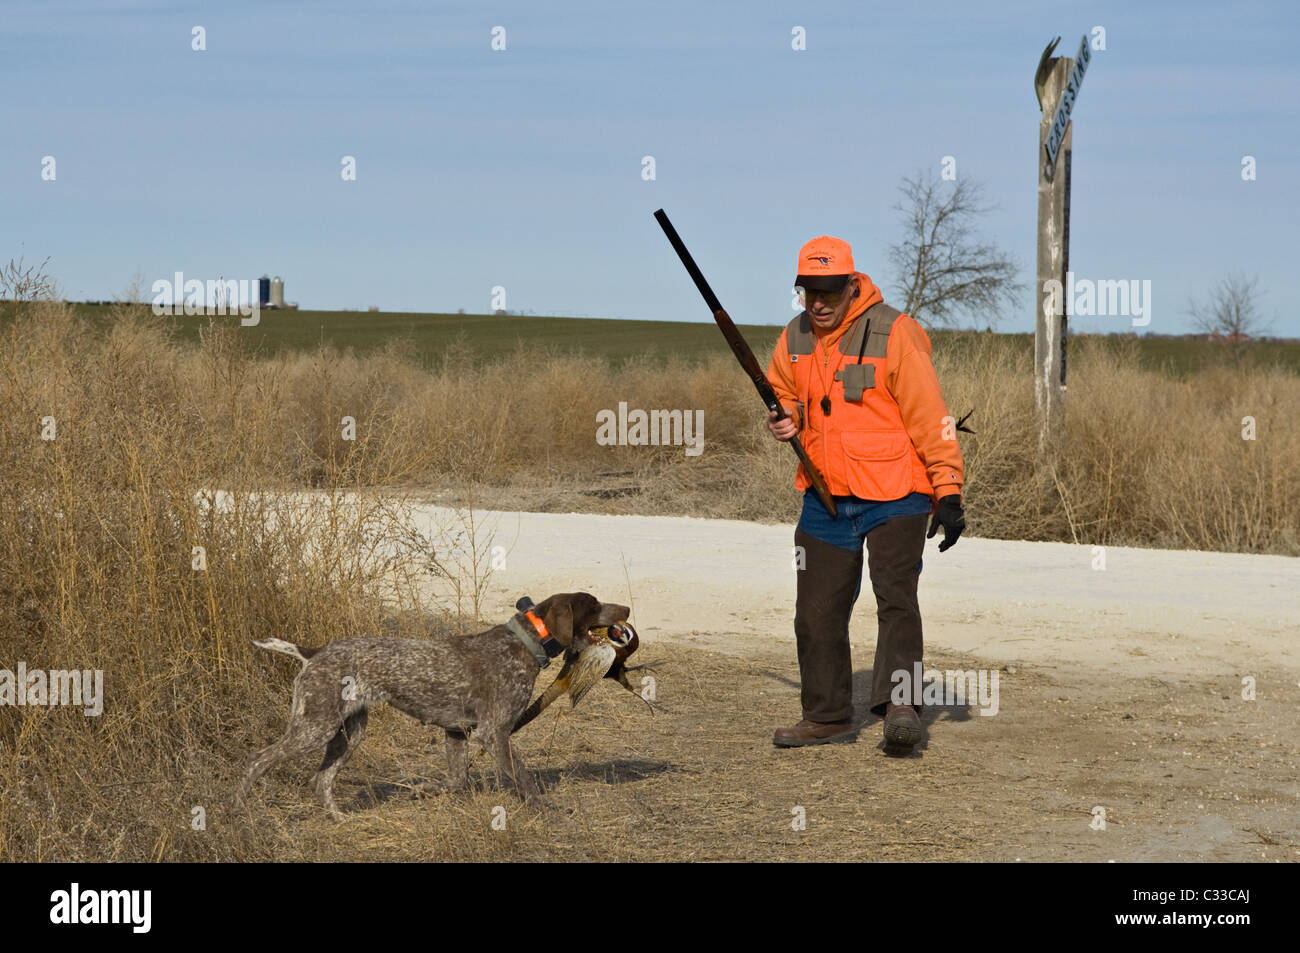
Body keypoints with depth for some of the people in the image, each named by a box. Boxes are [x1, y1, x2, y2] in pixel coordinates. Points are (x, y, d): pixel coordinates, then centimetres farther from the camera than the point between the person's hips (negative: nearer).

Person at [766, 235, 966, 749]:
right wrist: (785, 418, -3)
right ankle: (827, 716, 21)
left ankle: (899, 703, -23)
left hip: (895, 497, -6)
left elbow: (930, 417, -13)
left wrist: (948, 493, -16)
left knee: (896, 595, -20)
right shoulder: (795, 338, 4)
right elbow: (784, 391, 22)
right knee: (818, 612, 9)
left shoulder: (893, 334, -13)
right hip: (825, 497, 6)